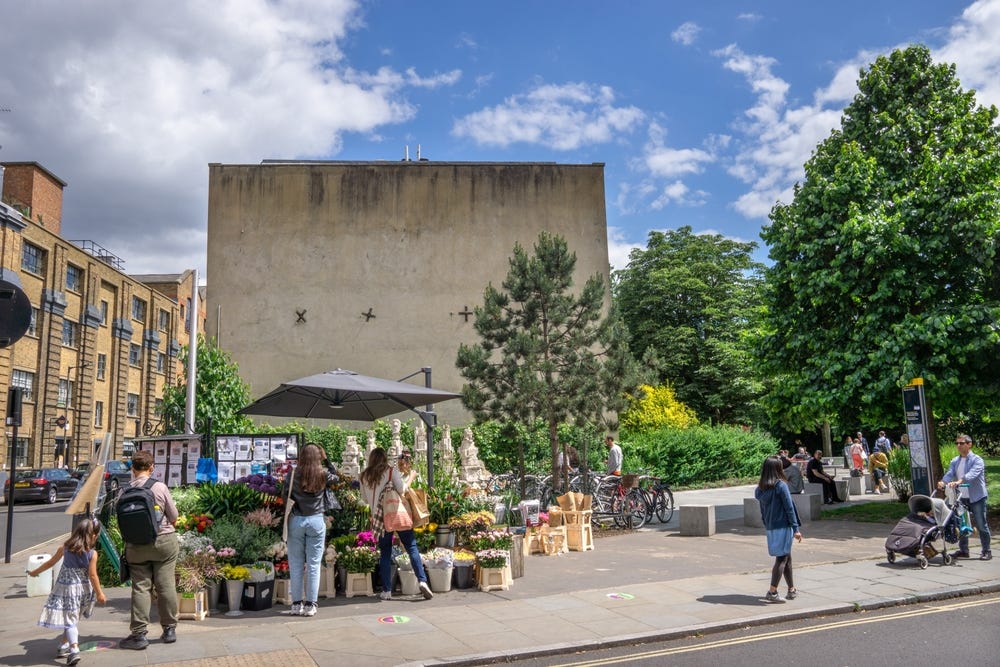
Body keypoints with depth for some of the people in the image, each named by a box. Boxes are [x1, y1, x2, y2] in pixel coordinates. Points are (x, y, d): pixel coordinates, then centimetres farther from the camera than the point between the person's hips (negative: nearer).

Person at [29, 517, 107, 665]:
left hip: (66, 588, 0)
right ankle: (64, 646, 27)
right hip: (83, 588, 0)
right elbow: (93, 576, -9)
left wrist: (35, 572, 25)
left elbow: (50, 562, 8)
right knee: (72, 618, 19)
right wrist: (99, 593, 1)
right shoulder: (92, 553, -11)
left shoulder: (65, 547, -5)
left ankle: (74, 649, -15)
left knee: (69, 619, 0)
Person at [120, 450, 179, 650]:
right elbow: (174, 516, -2)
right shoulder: (160, 487, -9)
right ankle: (169, 629, 15)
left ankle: (139, 634, 5)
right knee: (166, 585, 6)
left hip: (136, 545, 1)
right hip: (164, 540, -1)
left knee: (140, 588, 4)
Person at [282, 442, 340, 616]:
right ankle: (310, 605, 8)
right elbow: (336, 476, 18)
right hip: (316, 521, 0)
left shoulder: (294, 474, -5)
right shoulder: (323, 474, -3)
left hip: (296, 521, 0)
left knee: (296, 565, 9)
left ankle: (297, 604, 13)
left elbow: (286, 496, -2)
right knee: (313, 565, 6)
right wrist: (325, 459, 15)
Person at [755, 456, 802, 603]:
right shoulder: (781, 485, -13)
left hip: (770, 528, 6)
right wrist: (796, 529, -9)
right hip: (783, 526, -6)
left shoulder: (760, 489, 5)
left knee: (787, 557, 18)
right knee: (782, 558, -1)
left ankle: (791, 590, 27)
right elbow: (789, 508, -12)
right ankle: (772, 592, -7)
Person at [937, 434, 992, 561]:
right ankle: (963, 550, 19)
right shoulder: (955, 461, 10)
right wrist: (943, 482, -27)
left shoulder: (977, 460, -10)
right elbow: (950, 474, -5)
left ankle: (986, 551, 9)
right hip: (961, 497, 6)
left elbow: (972, 474, -27)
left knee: (981, 525, -1)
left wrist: (959, 481, -44)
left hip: (977, 497, -6)